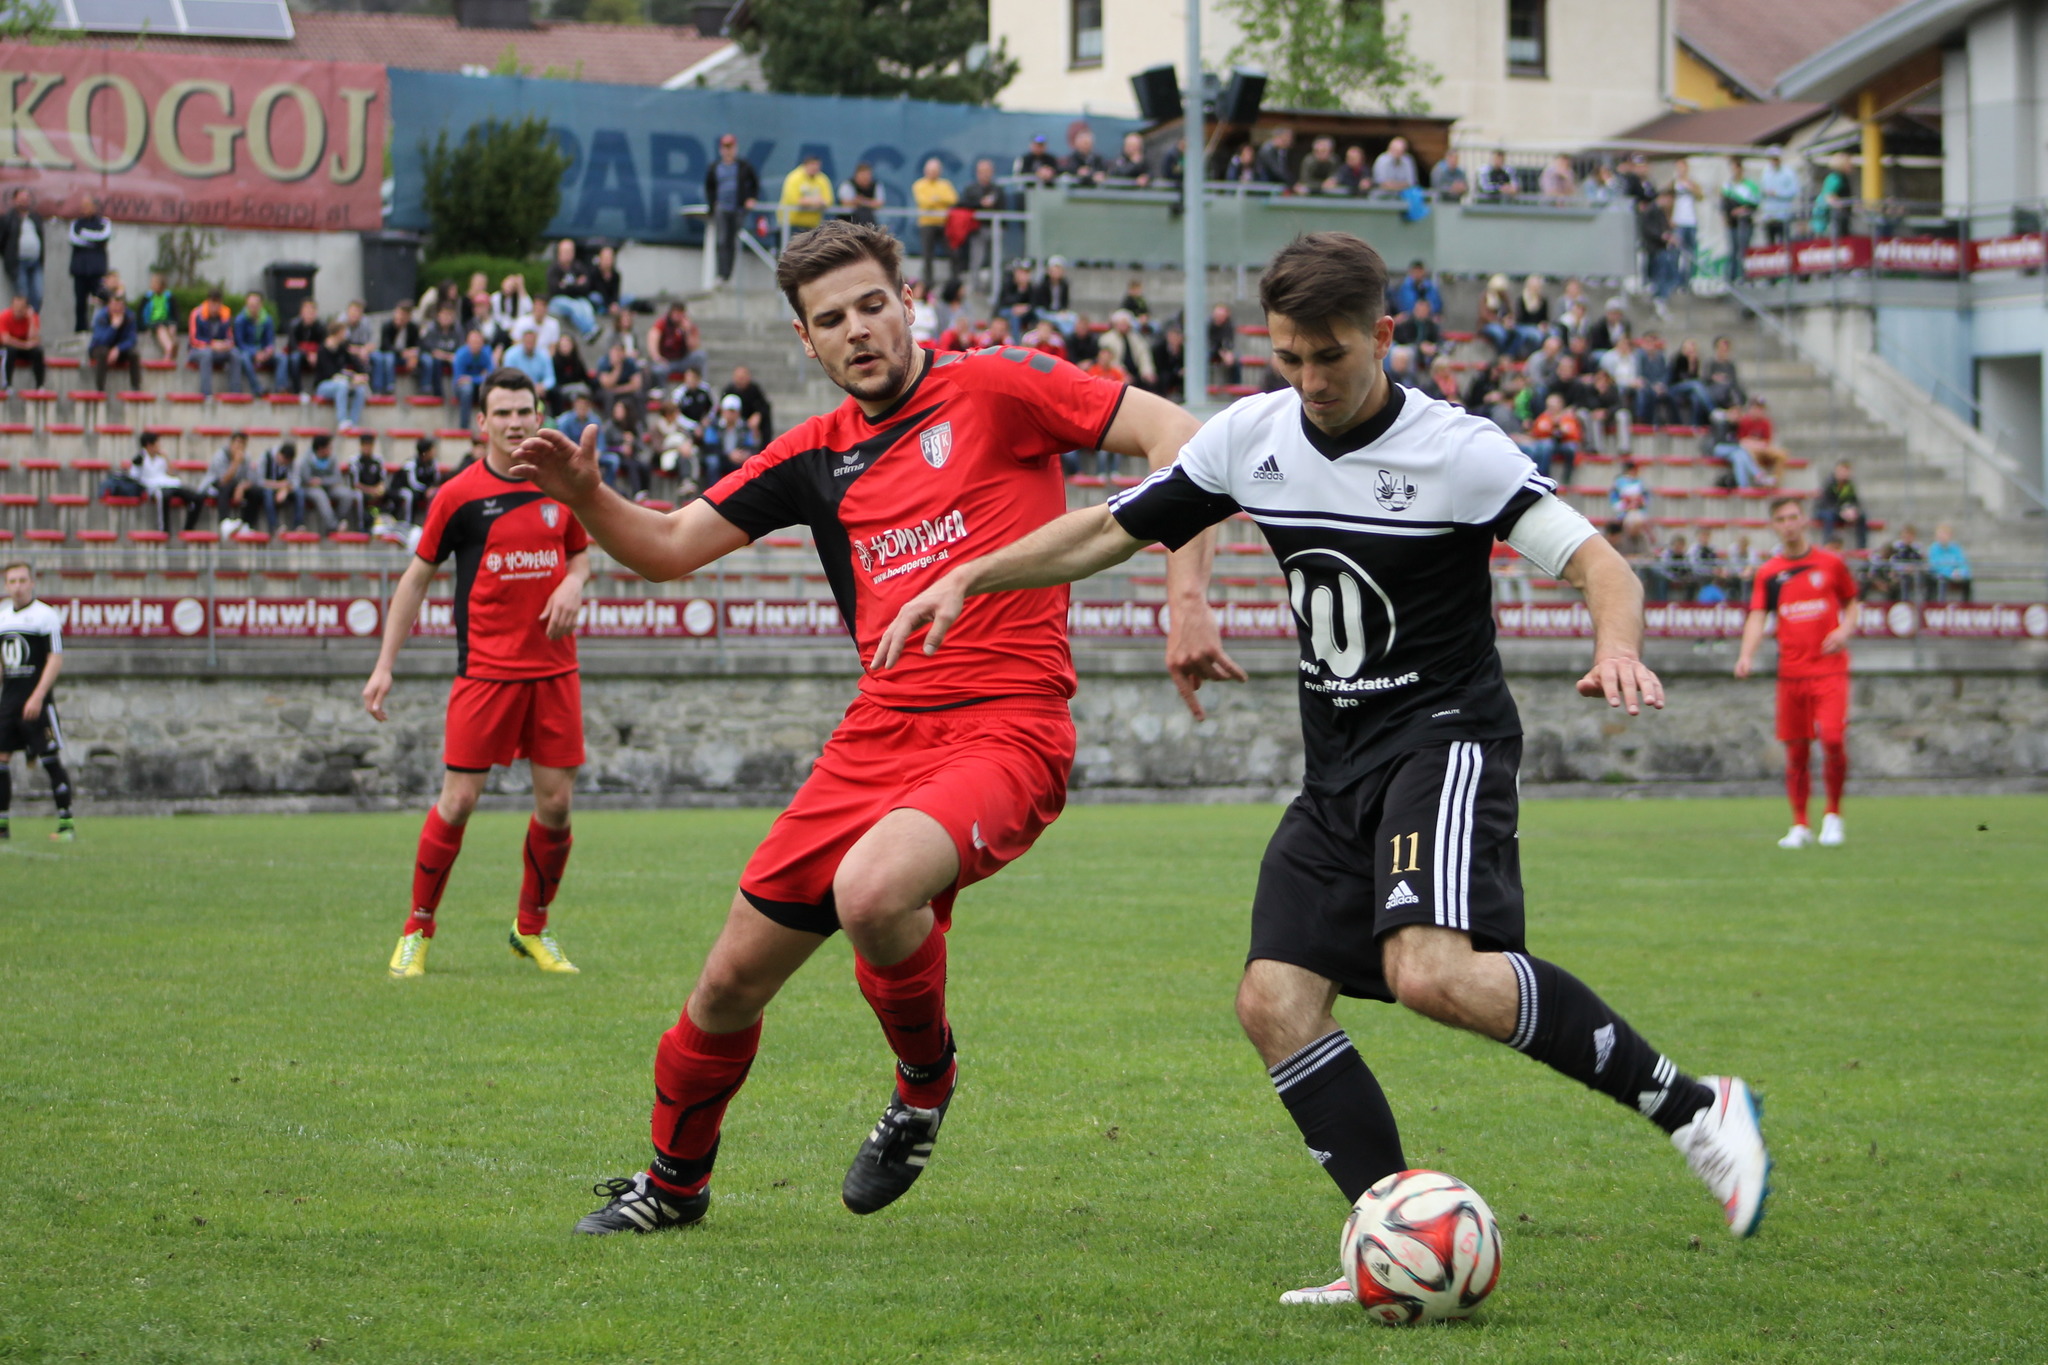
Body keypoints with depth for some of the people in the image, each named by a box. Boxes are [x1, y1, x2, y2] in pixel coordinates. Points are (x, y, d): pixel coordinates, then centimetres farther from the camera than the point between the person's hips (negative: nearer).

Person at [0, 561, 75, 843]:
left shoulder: (46, 616, -5)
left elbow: (55, 660, -11)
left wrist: (37, 697, -18)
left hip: (37, 702, -6)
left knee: (51, 760, -6)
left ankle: (66, 823, -2)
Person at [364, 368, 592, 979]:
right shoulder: (459, 494, -4)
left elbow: (582, 551, 22)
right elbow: (416, 578, 3)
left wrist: (574, 584, -3)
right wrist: (384, 666, 0)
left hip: (554, 669, 3)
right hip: (485, 670, -3)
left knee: (556, 803, 2)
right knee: (458, 802, -7)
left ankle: (532, 929, 21)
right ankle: (417, 930, 9)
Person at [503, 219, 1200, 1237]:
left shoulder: (995, 390, -2)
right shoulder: (818, 456, 14)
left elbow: (1172, 435, -6)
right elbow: (669, 548, 17)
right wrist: (586, 497, -3)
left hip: (1003, 727, -6)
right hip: (878, 732, 6)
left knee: (869, 891, -35)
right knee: (734, 979, 7)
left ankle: (926, 1083, -4)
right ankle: (674, 1180, 34)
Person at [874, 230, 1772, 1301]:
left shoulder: (1456, 450, -13)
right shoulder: (1250, 438, 3)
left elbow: (1598, 565, -19)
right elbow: (1110, 530, 14)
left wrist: (1617, 647, -41)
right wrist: (966, 578, 6)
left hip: (1444, 738, -7)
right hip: (1338, 765, 7)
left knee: (1433, 972, -30)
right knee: (1273, 1000, -9)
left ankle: (1689, 1107, -18)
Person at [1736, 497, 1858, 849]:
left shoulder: (1831, 564, 5)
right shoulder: (1769, 573, 7)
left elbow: (1851, 602, 15)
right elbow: (1758, 616, -2)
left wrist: (1845, 630, -6)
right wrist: (1747, 655, -19)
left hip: (1829, 668, -2)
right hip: (1790, 672, 2)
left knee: (1833, 738, -17)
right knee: (1795, 750, 3)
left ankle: (1833, 814, 2)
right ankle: (1799, 826, 14)